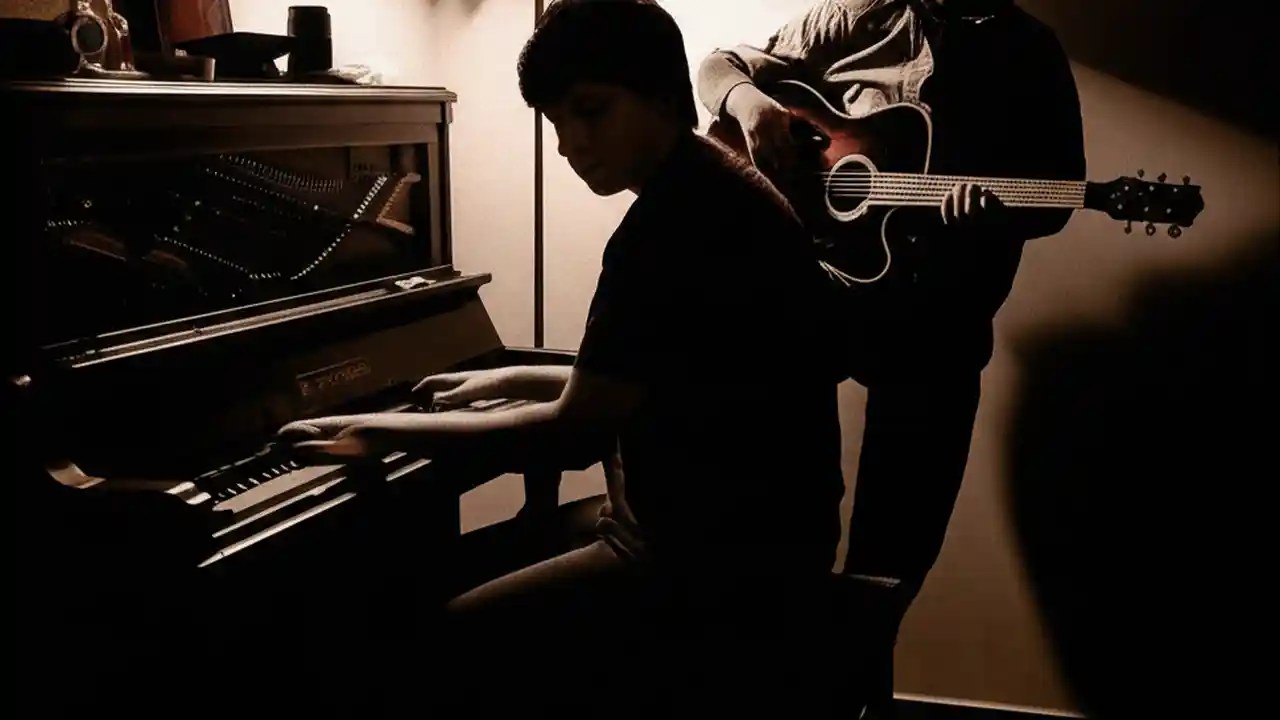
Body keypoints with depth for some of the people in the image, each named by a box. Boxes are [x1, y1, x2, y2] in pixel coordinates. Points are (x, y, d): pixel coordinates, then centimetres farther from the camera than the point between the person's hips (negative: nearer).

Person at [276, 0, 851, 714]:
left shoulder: (677, 222, -22)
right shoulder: (712, 192, 10)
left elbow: (571, 432, -20)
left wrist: (383, 430, -11)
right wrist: (515, 380, 25)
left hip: (717, 570, -11)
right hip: (737, 536, 11)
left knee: (448, 647, -10)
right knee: (462, 572, 19)